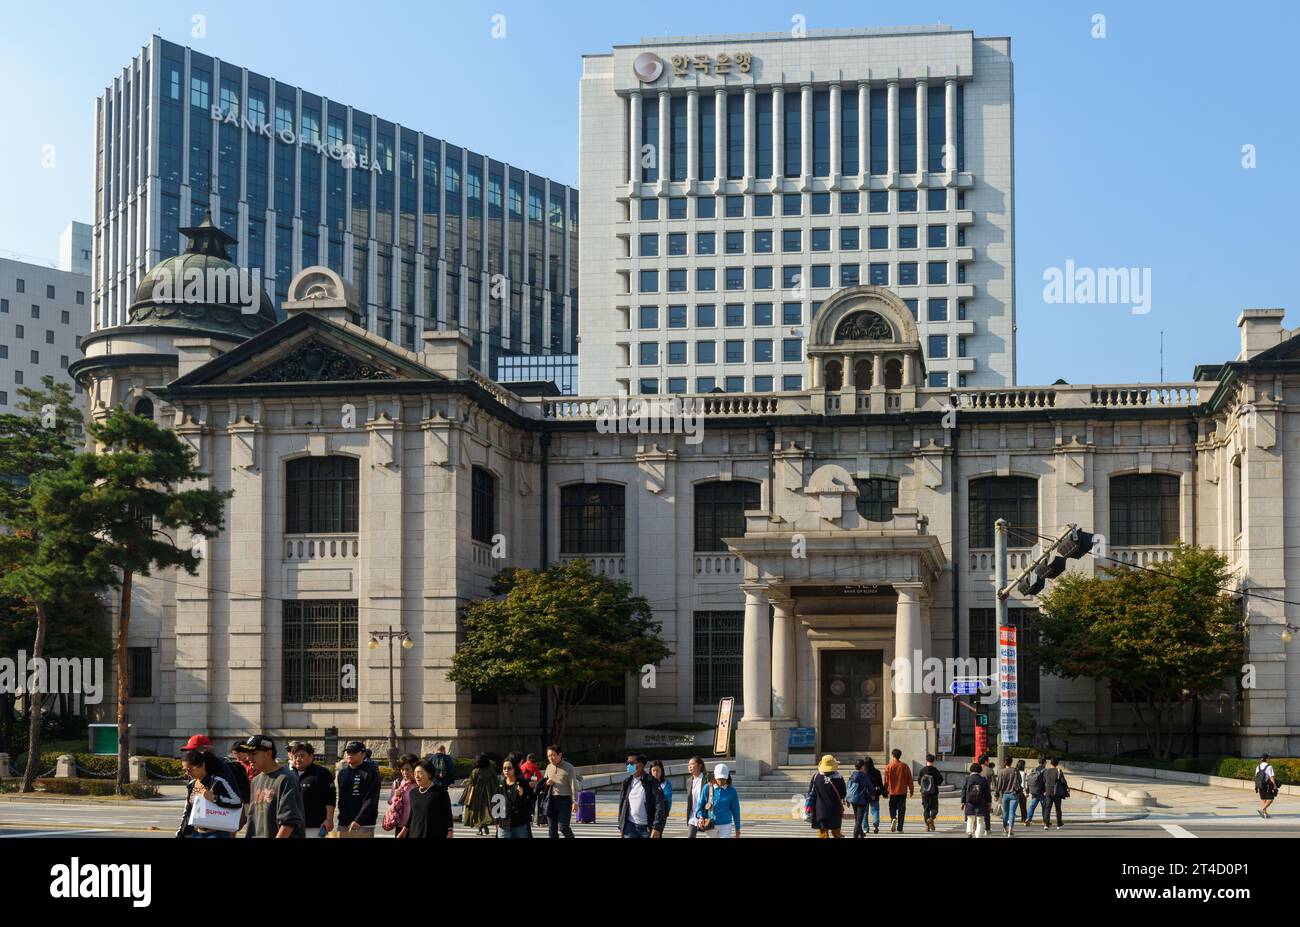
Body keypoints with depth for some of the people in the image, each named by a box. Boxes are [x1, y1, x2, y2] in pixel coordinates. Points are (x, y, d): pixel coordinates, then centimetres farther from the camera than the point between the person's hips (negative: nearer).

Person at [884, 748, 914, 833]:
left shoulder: (888, 766, -4)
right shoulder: (905, 766, -1)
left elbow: (886, 780, -1)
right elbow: (909, 779, 3)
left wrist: (886, 791, 10)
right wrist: (911, 790, 13)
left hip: (892, 791, 0)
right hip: (902, 792, 0)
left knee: (892, 808, 13)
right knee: (901, 810, 4)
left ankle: (893, 818, -17)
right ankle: (899, 828, 1)